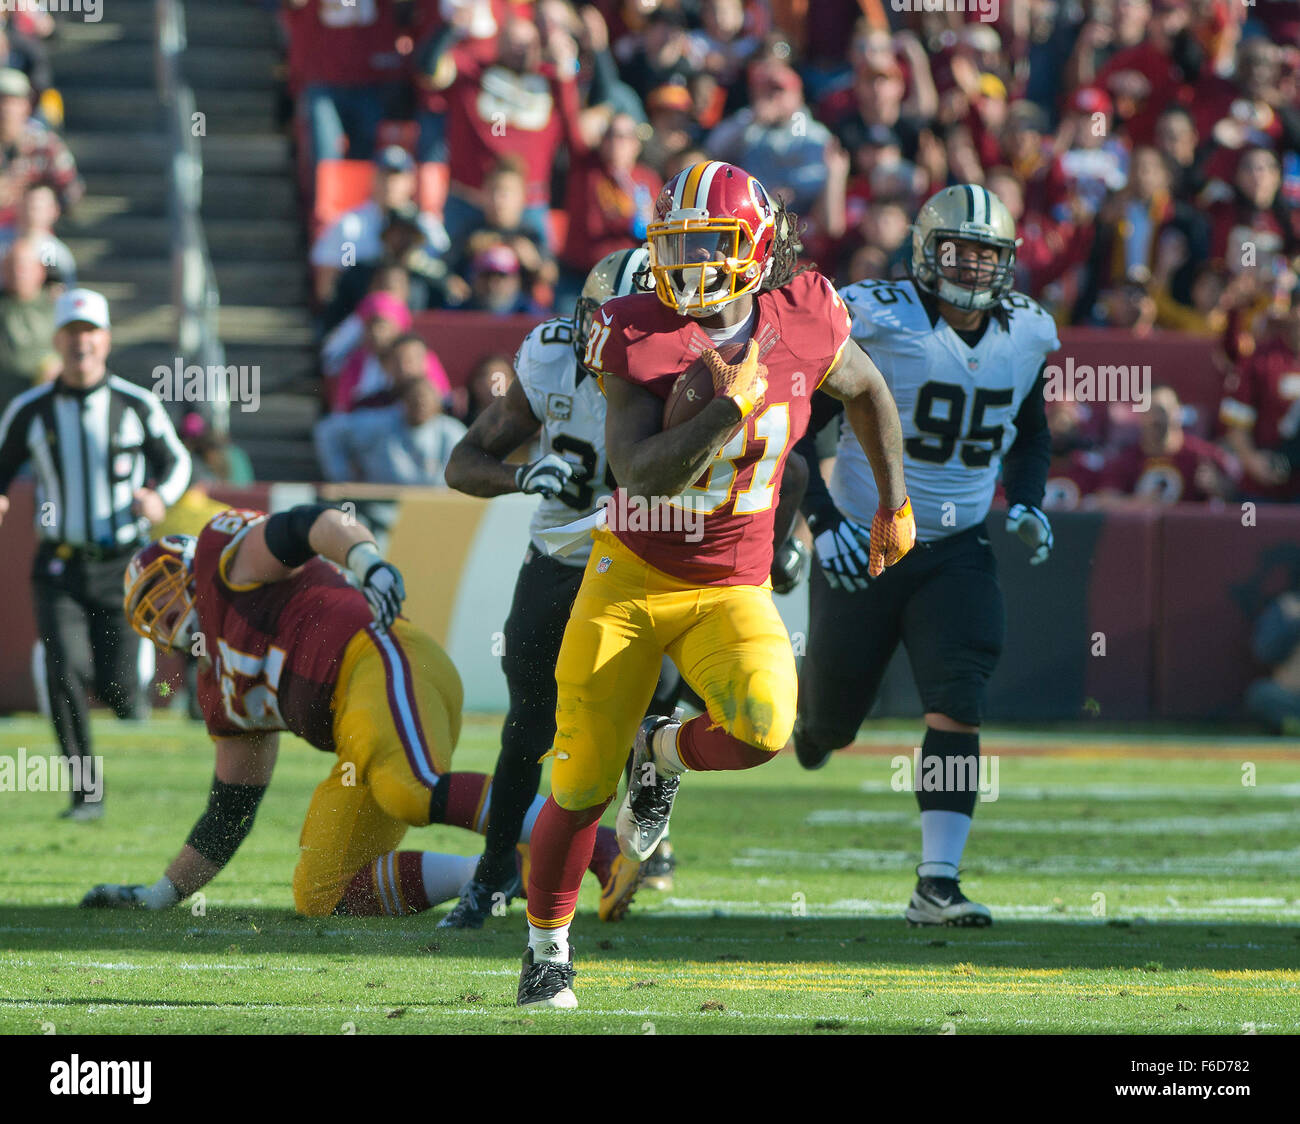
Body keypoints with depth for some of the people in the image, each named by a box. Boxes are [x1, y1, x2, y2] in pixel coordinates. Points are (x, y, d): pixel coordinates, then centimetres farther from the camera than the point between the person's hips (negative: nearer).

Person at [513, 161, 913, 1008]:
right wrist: (731, 407, -33)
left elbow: (867, 391, 13)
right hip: (632, 580, -1)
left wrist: (895, 504, 20)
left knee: (764, 728, -28)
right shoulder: (640, 337, -16)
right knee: (582, 786, 0)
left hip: (732, 591, 1)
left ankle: (663, 754, 7)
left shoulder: (804, 322, -9)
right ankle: (548, 948, 25)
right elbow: (639, 471, -26)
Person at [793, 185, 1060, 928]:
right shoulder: (877, 323, -16)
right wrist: (822, 521, -19)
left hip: (957, 553, 3)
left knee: (957, 708, -16)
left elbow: (1030, 437, 20)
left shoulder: (1024, 335, 1)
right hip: (862, 548, -3)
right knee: (831, 723, 8)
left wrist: (1027, 504, 1)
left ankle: (937, 885, -15)